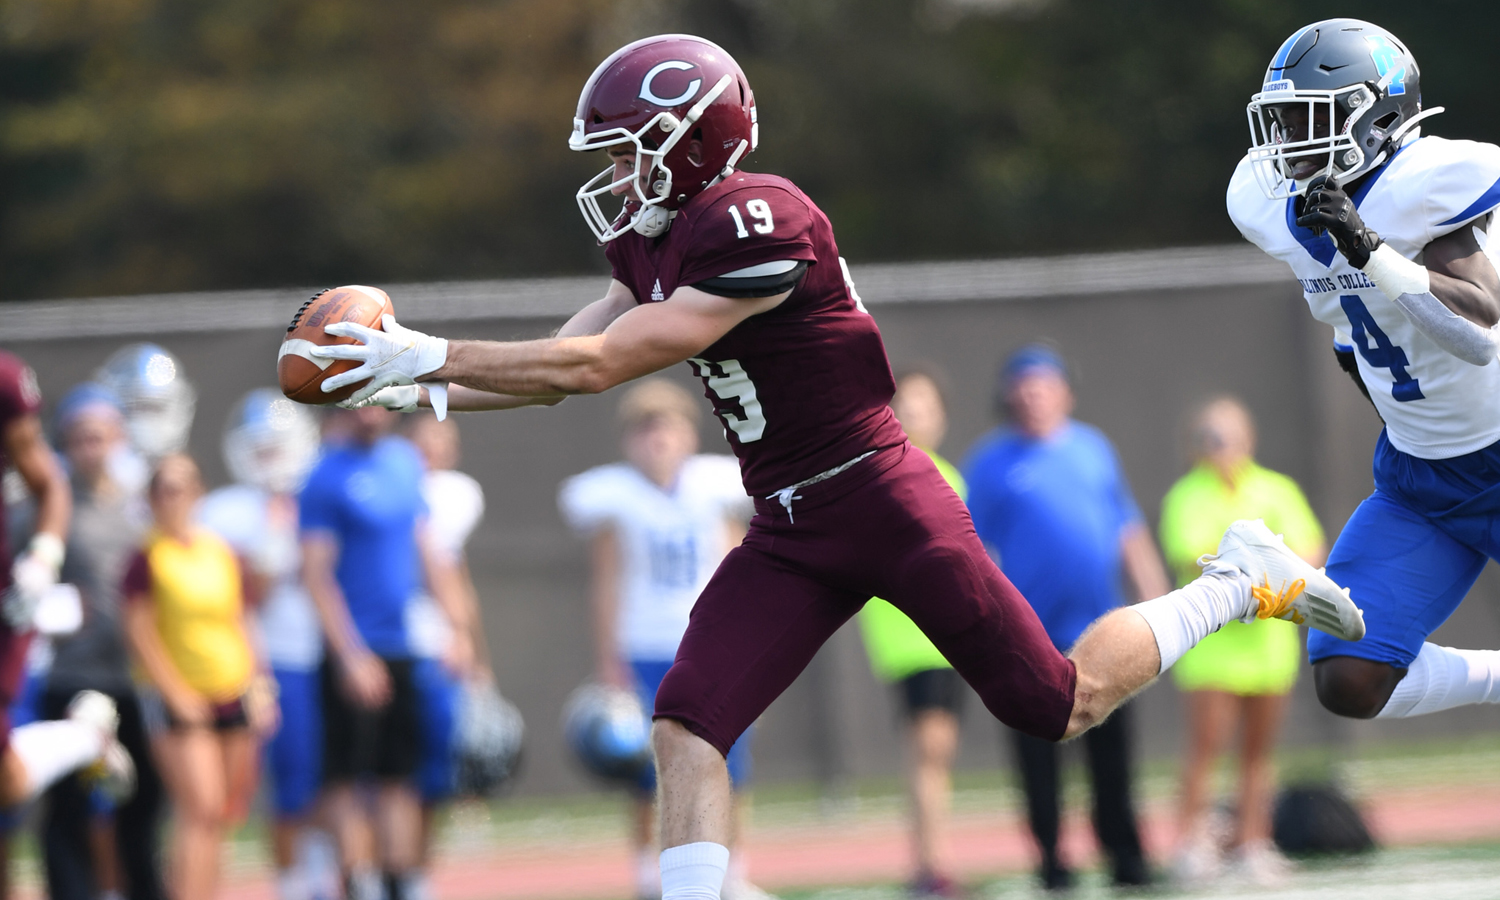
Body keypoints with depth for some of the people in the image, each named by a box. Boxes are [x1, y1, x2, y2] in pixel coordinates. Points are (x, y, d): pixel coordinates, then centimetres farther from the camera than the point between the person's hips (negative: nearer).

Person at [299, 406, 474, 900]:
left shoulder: (406, 461, 11)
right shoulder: (327, 477, -9)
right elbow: (317, 573, -12)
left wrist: (457, 625, 14)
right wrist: (350, 655, -17)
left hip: (404, 648, 6)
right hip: (355, 651, -6)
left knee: (400, 776, 9)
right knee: (347, 777, -5)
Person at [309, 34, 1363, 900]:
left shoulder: (756, 229, -24)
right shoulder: (655, 240, 6)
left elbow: (597, 366, -25)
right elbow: (565, 364, 11)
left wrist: (433, 355, -22)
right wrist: (425, 392, -2)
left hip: (882, 503, -8)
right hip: (790, 534, 8)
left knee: (1064, 708, 4)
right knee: (686, 729, -11)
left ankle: (1244, 582, 27)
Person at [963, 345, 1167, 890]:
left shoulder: (1093, 449, 12)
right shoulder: (991, 462, 1)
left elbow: (1129, 533, 17)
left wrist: (1155, 599, 12)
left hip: (1100, 627, 3)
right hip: (1032, 638, -3)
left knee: (1112, 752, 4)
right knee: (1039, 754, -1)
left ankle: (1125, 855, 12)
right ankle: (1051, 860, 7)